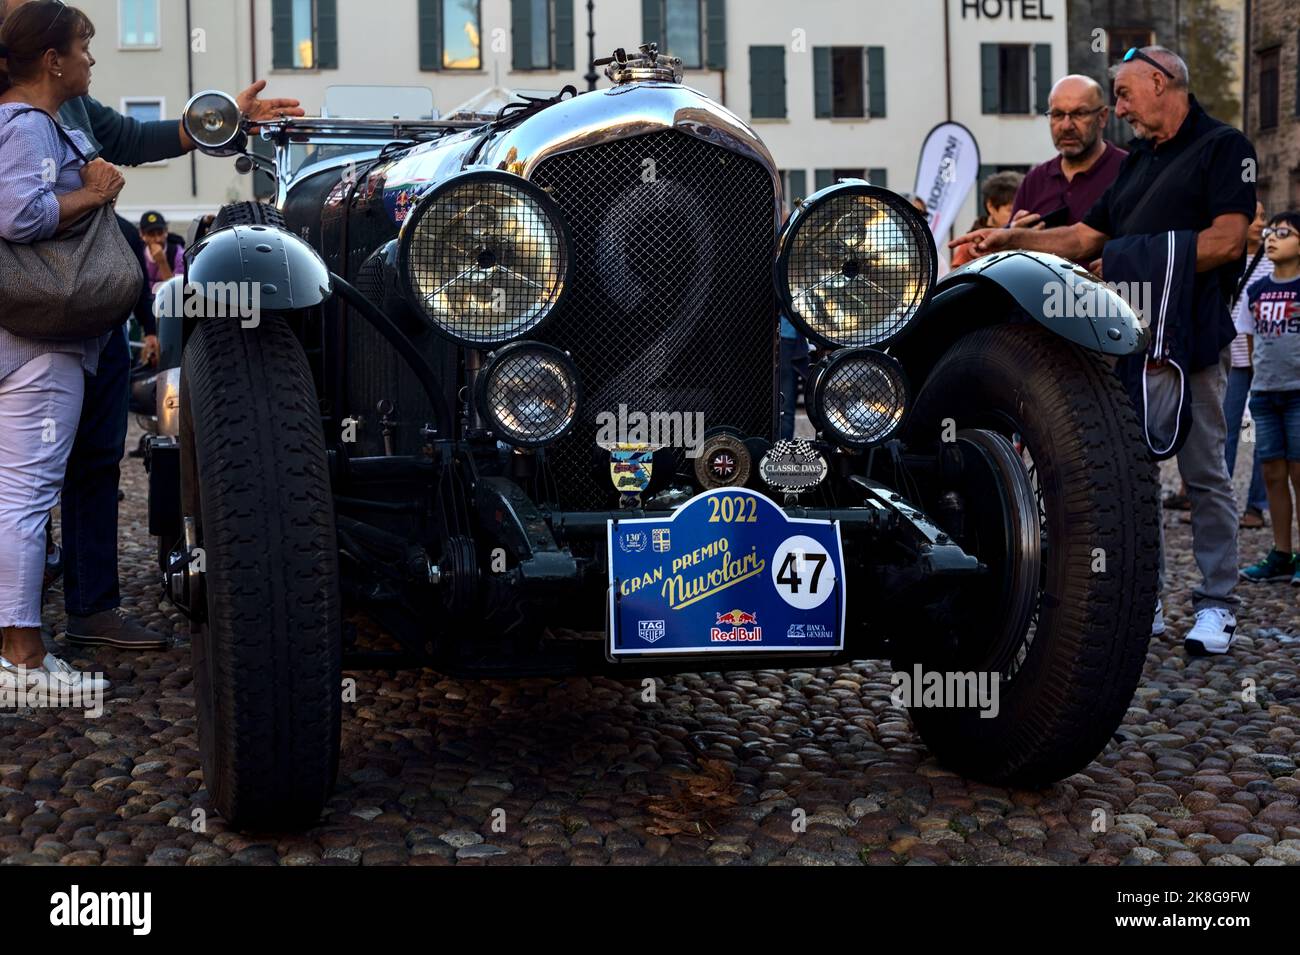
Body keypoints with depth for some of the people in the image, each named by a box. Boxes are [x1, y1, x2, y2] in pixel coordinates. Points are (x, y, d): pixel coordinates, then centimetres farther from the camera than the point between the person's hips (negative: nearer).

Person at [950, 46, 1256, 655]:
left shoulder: (1223, 147, -1)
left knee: (1204, 475, -1)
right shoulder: (1137, 164, 21)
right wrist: (1011, 239, 11)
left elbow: (1227, 240, -13)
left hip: (1192, 337, -7)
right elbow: (1085, 238, 21)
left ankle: (1216, 605, 7)